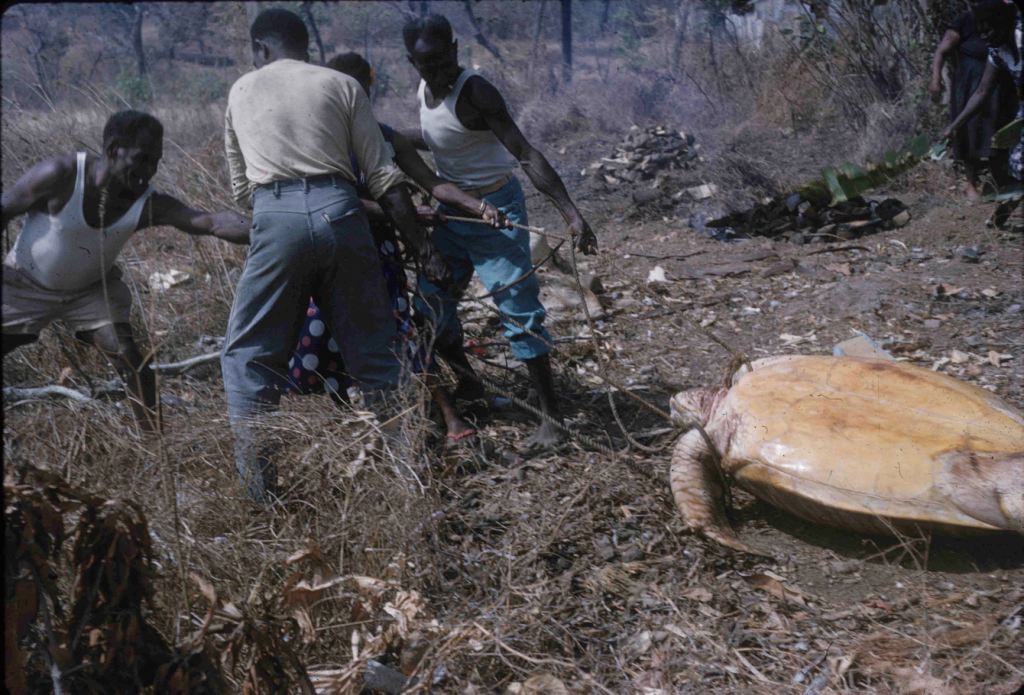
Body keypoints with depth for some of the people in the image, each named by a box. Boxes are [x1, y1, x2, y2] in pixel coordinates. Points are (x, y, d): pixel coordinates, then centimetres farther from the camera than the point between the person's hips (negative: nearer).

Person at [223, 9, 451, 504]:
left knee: (249, 351, 9)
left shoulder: (240, 91, 20)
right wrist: (422, 249, 9)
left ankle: (258, 485, 4)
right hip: (339, 211, 1)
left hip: (277, 217, -1)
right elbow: (384, 179, 8)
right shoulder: (341, 85, 15)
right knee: (372, 346, 13)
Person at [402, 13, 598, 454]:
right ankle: (468, 385, 31)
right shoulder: (424, 89, 1)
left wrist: (570, 212, -38)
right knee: (432, 305, 10)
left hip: (494, 208, -8)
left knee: (519, 311, -8)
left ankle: (551, 417, 0)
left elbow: (526, 154, -29)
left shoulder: (475, 92, -22)